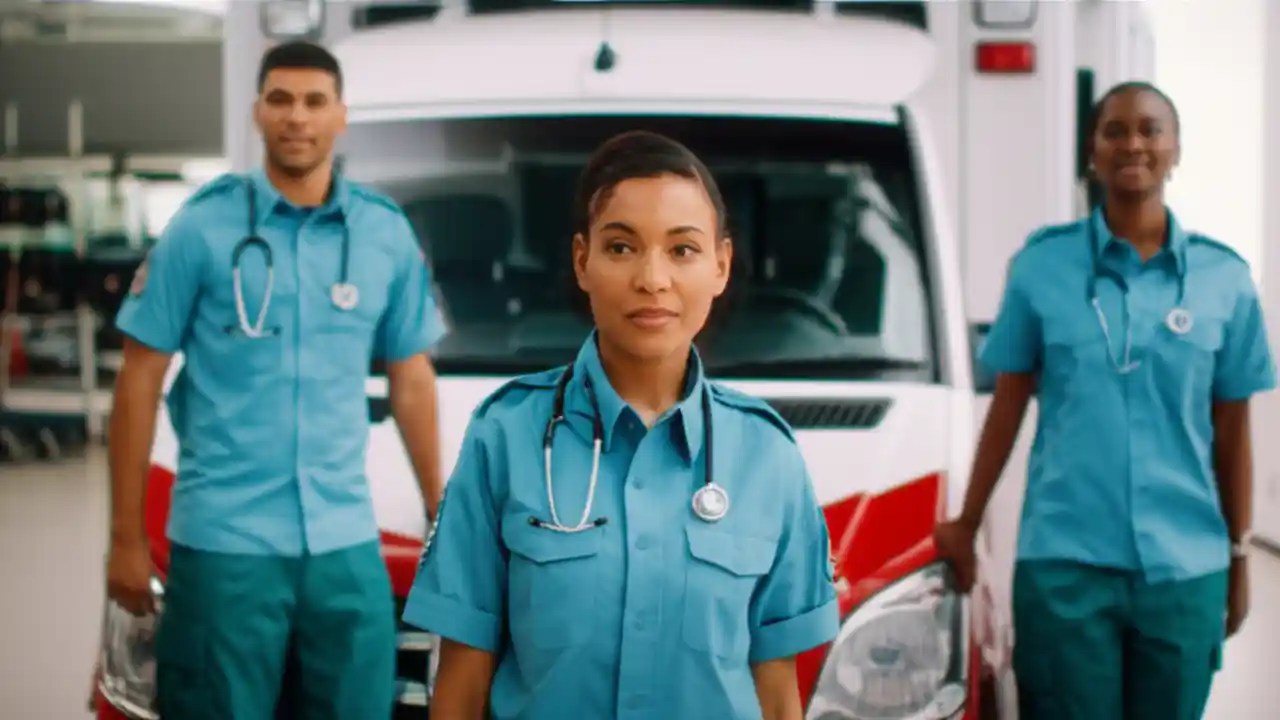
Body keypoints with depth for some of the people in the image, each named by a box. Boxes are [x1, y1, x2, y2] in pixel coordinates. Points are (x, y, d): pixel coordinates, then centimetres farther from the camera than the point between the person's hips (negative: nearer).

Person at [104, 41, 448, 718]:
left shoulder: (387, 234, 6)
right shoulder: (202, 227, -3)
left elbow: (411, 381, 15)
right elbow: (141, 379, 0)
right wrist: (126, 536, -2)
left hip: (346, 541, 3)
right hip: (222, 541, -3)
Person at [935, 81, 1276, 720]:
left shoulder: (1224, 279, 3)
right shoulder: (1042, 266, 0)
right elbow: (1008, 408, 5)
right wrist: (966, 524, 7)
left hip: (1186, 567, 2)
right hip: (1063, 562, -1)